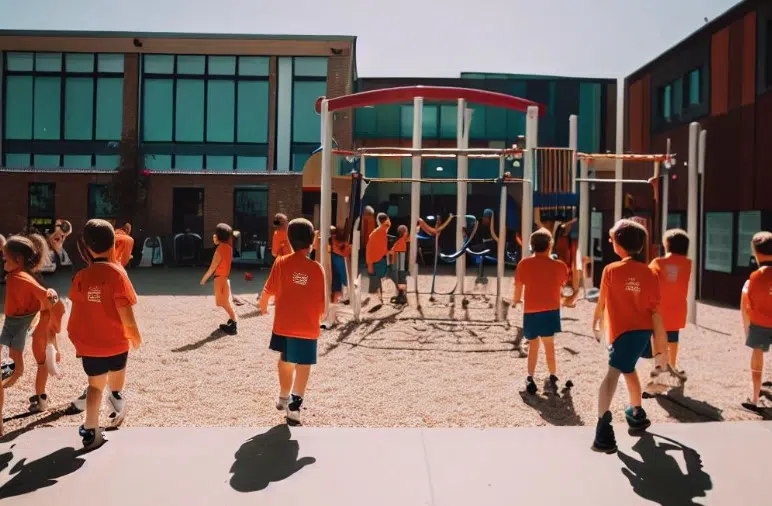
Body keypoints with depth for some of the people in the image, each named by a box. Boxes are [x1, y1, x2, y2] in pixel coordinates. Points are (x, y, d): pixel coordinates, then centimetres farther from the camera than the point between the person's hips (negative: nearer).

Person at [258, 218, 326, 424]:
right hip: (308, 327, -2)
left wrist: (263, 306, 20)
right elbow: (322, 302, -4)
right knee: (303, 365, 6)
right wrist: (319, 317, 16)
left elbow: (267, 291, -2)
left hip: (284, 324, 3)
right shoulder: (316, 269, -8)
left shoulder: (281, 263, -6)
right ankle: (295, 406, -1)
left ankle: (284, 397, 39)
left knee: (286, 360, 22)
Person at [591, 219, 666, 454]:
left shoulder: (610, 270, -8)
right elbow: (656, 312, 2)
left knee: (613, 374, -19)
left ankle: (604, 428, -38)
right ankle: (636, 414, 47)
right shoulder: (649, 273, 3)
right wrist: (659, 345, 8)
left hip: (623, 332, -6)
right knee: (628, 369, 28)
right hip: (643, 331, 6)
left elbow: (602, 302, 3)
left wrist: (595, 320, 24)